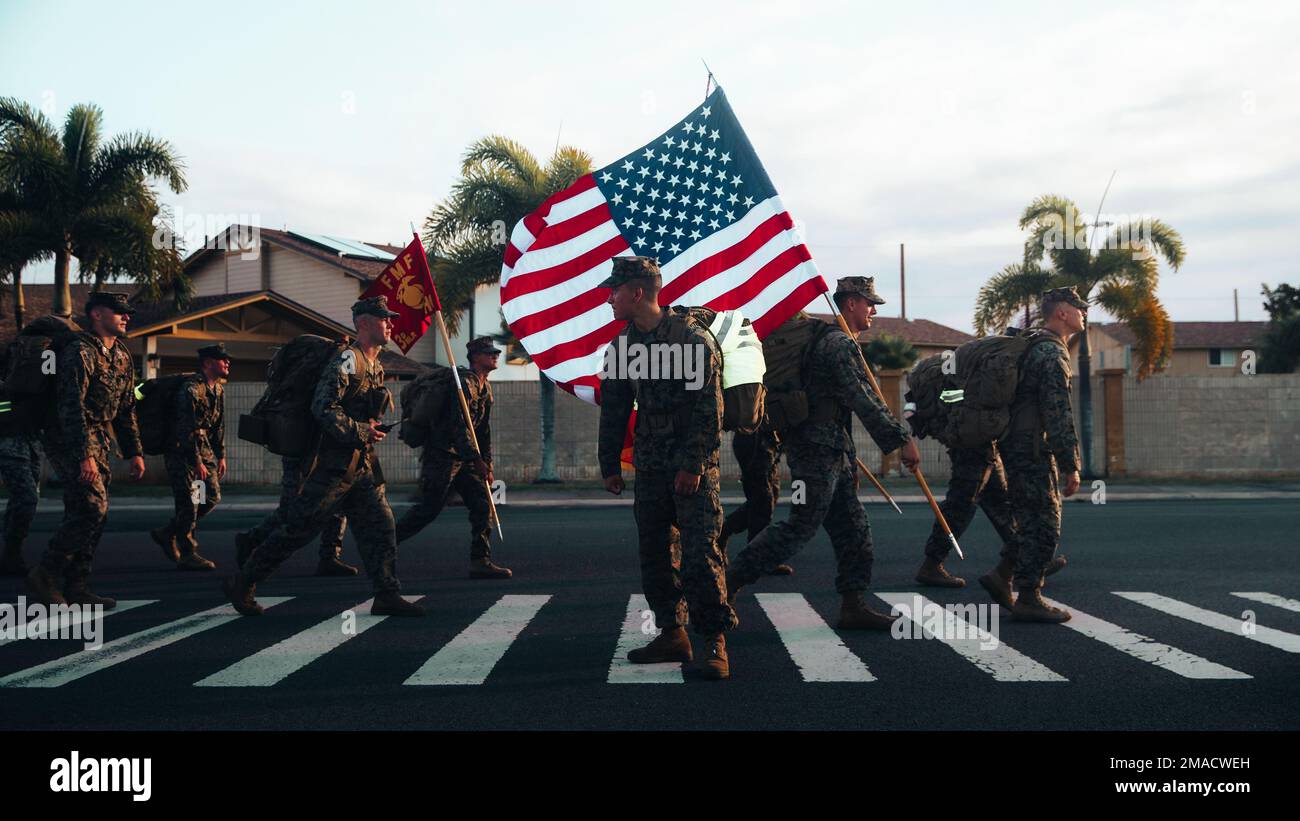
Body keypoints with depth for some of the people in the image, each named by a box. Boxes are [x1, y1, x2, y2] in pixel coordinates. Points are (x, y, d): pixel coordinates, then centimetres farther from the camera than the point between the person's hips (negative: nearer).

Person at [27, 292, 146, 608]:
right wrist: (84, 456, -29)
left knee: (84, 514, 8)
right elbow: (71, 407, -23)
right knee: (92, 508, -17)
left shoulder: (122, 356, 13)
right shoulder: (80, 352, -15)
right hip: (69, 439, -9)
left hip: (97, 439, 9)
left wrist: (134, 452, 15)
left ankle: (76, 588, 12)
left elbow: (126, 408, 19)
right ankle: (45, 576, -7)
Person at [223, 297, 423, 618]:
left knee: (380, 526, 3)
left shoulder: (376, 367, 17)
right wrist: (361, 432, -18)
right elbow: (323, 408, -21)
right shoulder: (346, 360, -12)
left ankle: (388, 596, 6)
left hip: (362, 464, 9)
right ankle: (242, 583, 8)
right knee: (297, 527, -4)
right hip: (333, 462, -9)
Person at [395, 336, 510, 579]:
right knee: (429, 509, -7)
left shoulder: (485, 388, 15)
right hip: (442, 455, -9)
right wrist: (477, 460, -27)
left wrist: (488, 466, 17)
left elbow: (484, 431, 21)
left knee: (482, 504, 0)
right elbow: (459, 425, -24)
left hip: (463, 458, 9)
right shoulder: (465, 382, -15)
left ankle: (480, 562, 1)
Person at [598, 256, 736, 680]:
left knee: (700, 553, -10)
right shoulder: (623, 344, 9)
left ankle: (715, 644, -3)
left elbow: (708, 409, -14)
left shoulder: (694, 339, -11)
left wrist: (692, 466, -18)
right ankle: (672, 634, 20)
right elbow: (613, 409, 15)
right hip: (649, 466, 7)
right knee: (652, 551, 9)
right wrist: (610, 465, 13)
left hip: (693, 465, -6)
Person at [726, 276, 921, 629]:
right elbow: (863, 402, -20)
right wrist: (901, 439, -17)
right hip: (817, 450, -11)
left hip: (832, 451, 11)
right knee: (801, 526, -9)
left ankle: (853, 606, 14)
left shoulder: (838, 342, 21)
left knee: (852, 527, 10)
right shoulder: (840, 345, -13)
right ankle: (728, 583, -5)